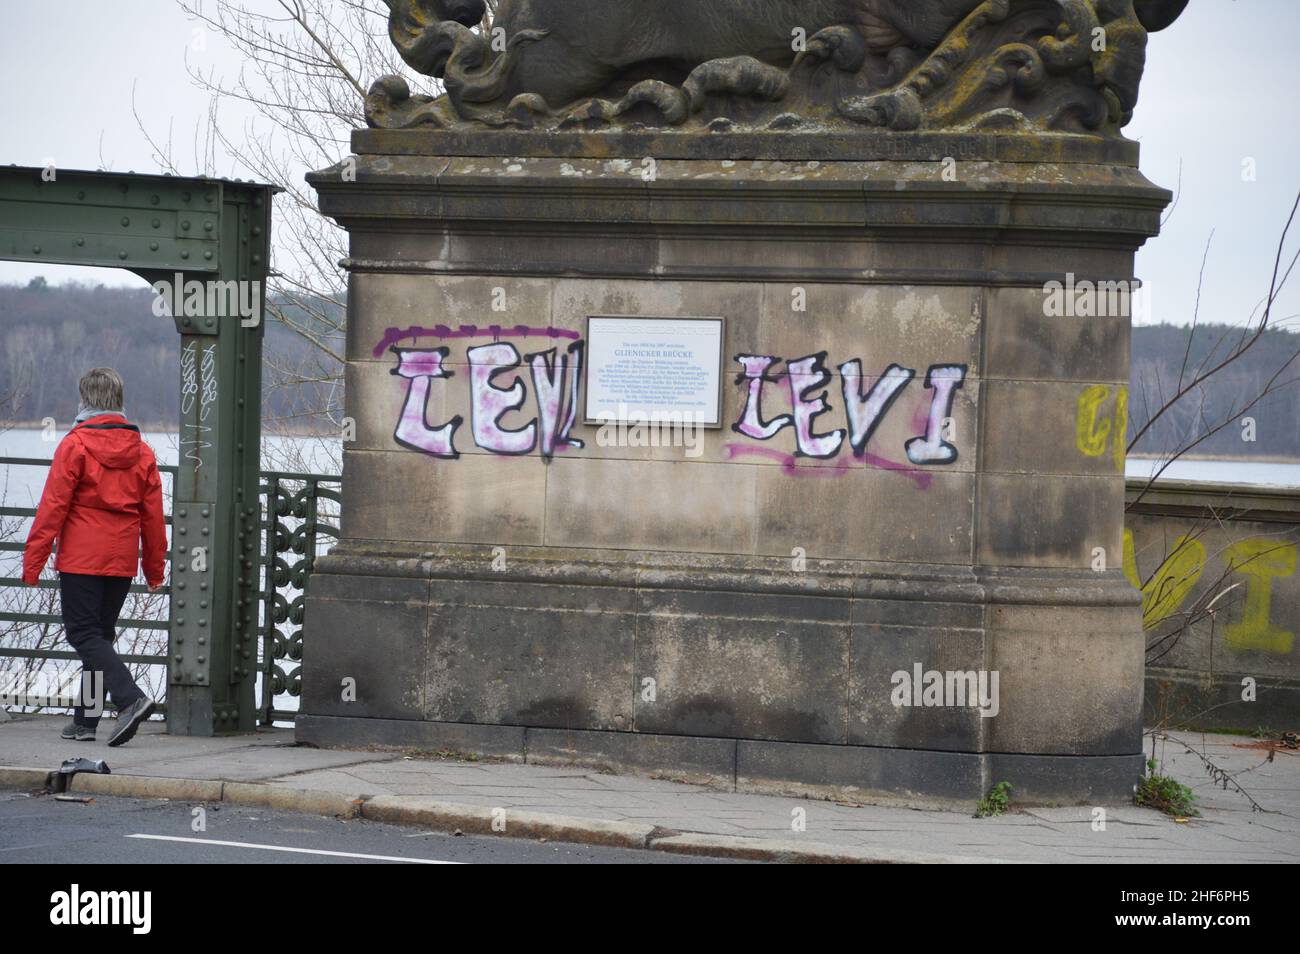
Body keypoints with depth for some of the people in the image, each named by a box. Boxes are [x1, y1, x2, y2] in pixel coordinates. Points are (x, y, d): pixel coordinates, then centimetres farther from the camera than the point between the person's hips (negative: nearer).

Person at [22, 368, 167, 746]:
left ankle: (131, 697, -24)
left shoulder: (75, 445, -8)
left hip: (80, 558, -6)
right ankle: (86, 721, 14)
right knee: (101, 634, 14)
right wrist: (154, 567, 19)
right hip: (122, 560, 6)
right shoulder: (141, 452, 8)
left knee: (83, 633, -4)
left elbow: (53, 506, -10)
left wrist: (33, 559, -6)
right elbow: (153, 515, 11)